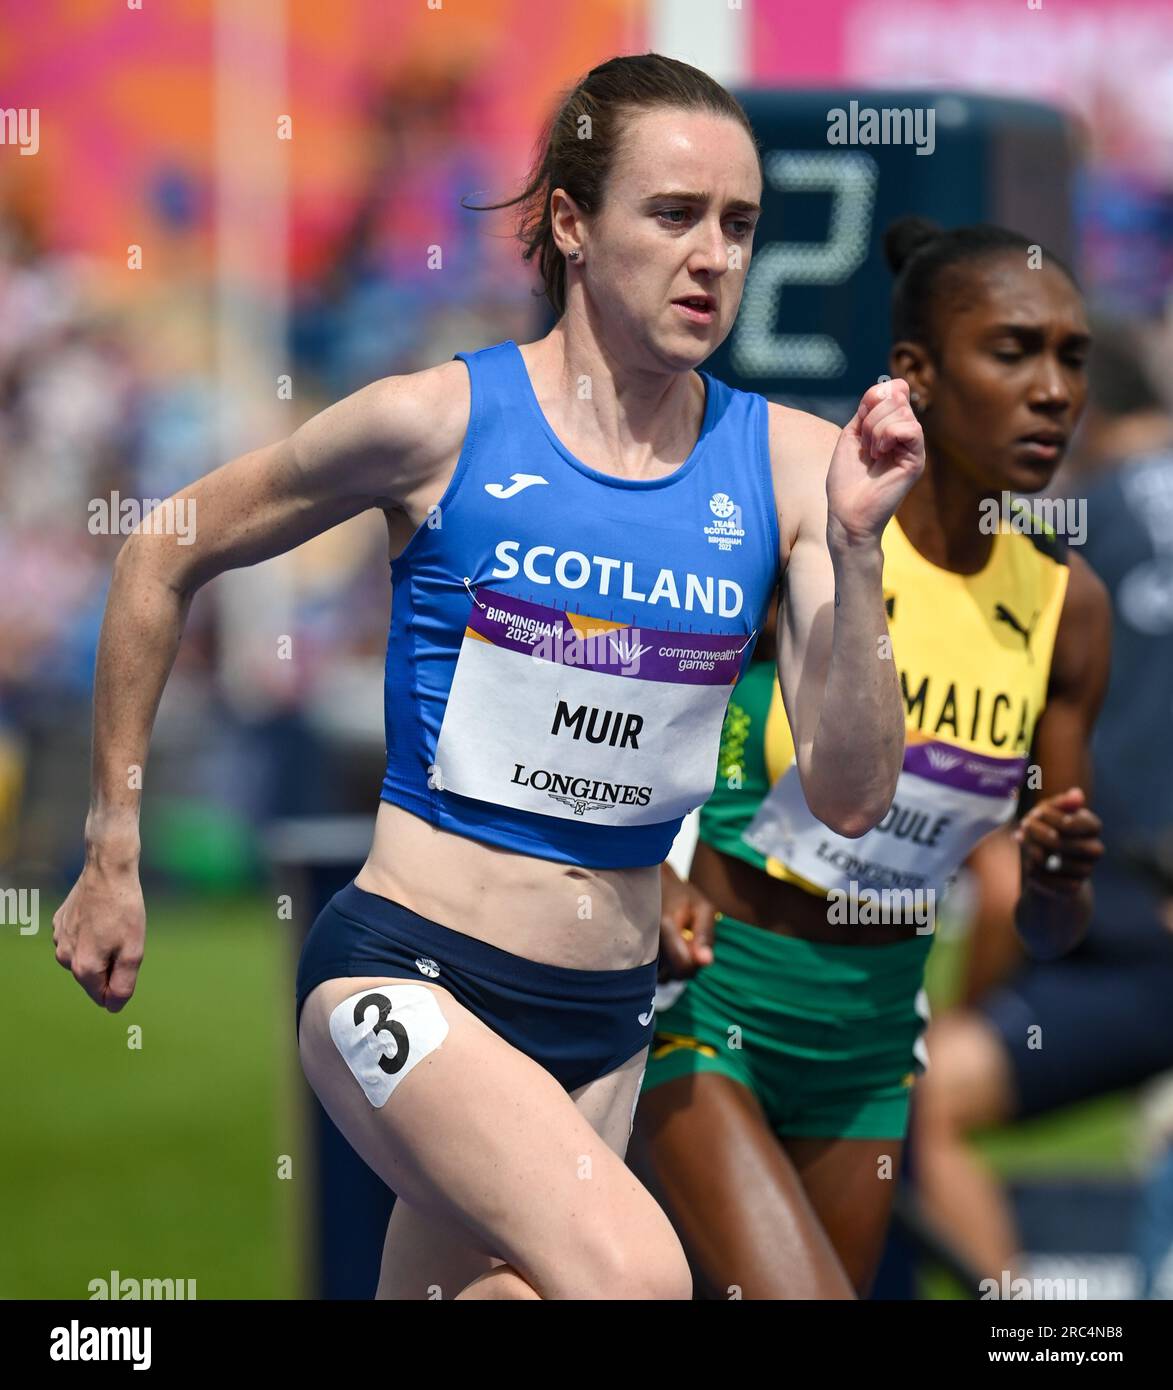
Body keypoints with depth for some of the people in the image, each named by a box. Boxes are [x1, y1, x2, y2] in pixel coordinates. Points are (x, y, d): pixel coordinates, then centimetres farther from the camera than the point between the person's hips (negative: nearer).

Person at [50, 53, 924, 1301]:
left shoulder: (787, 463, 1)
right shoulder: (442, 423, -8)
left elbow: (850, 798, -3)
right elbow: (162, 565, 5)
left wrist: (854, 548, -15)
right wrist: (114, 846, 8)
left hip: (604, 1014, 5)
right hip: (406, 971, -5)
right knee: (632, 1276, -30)